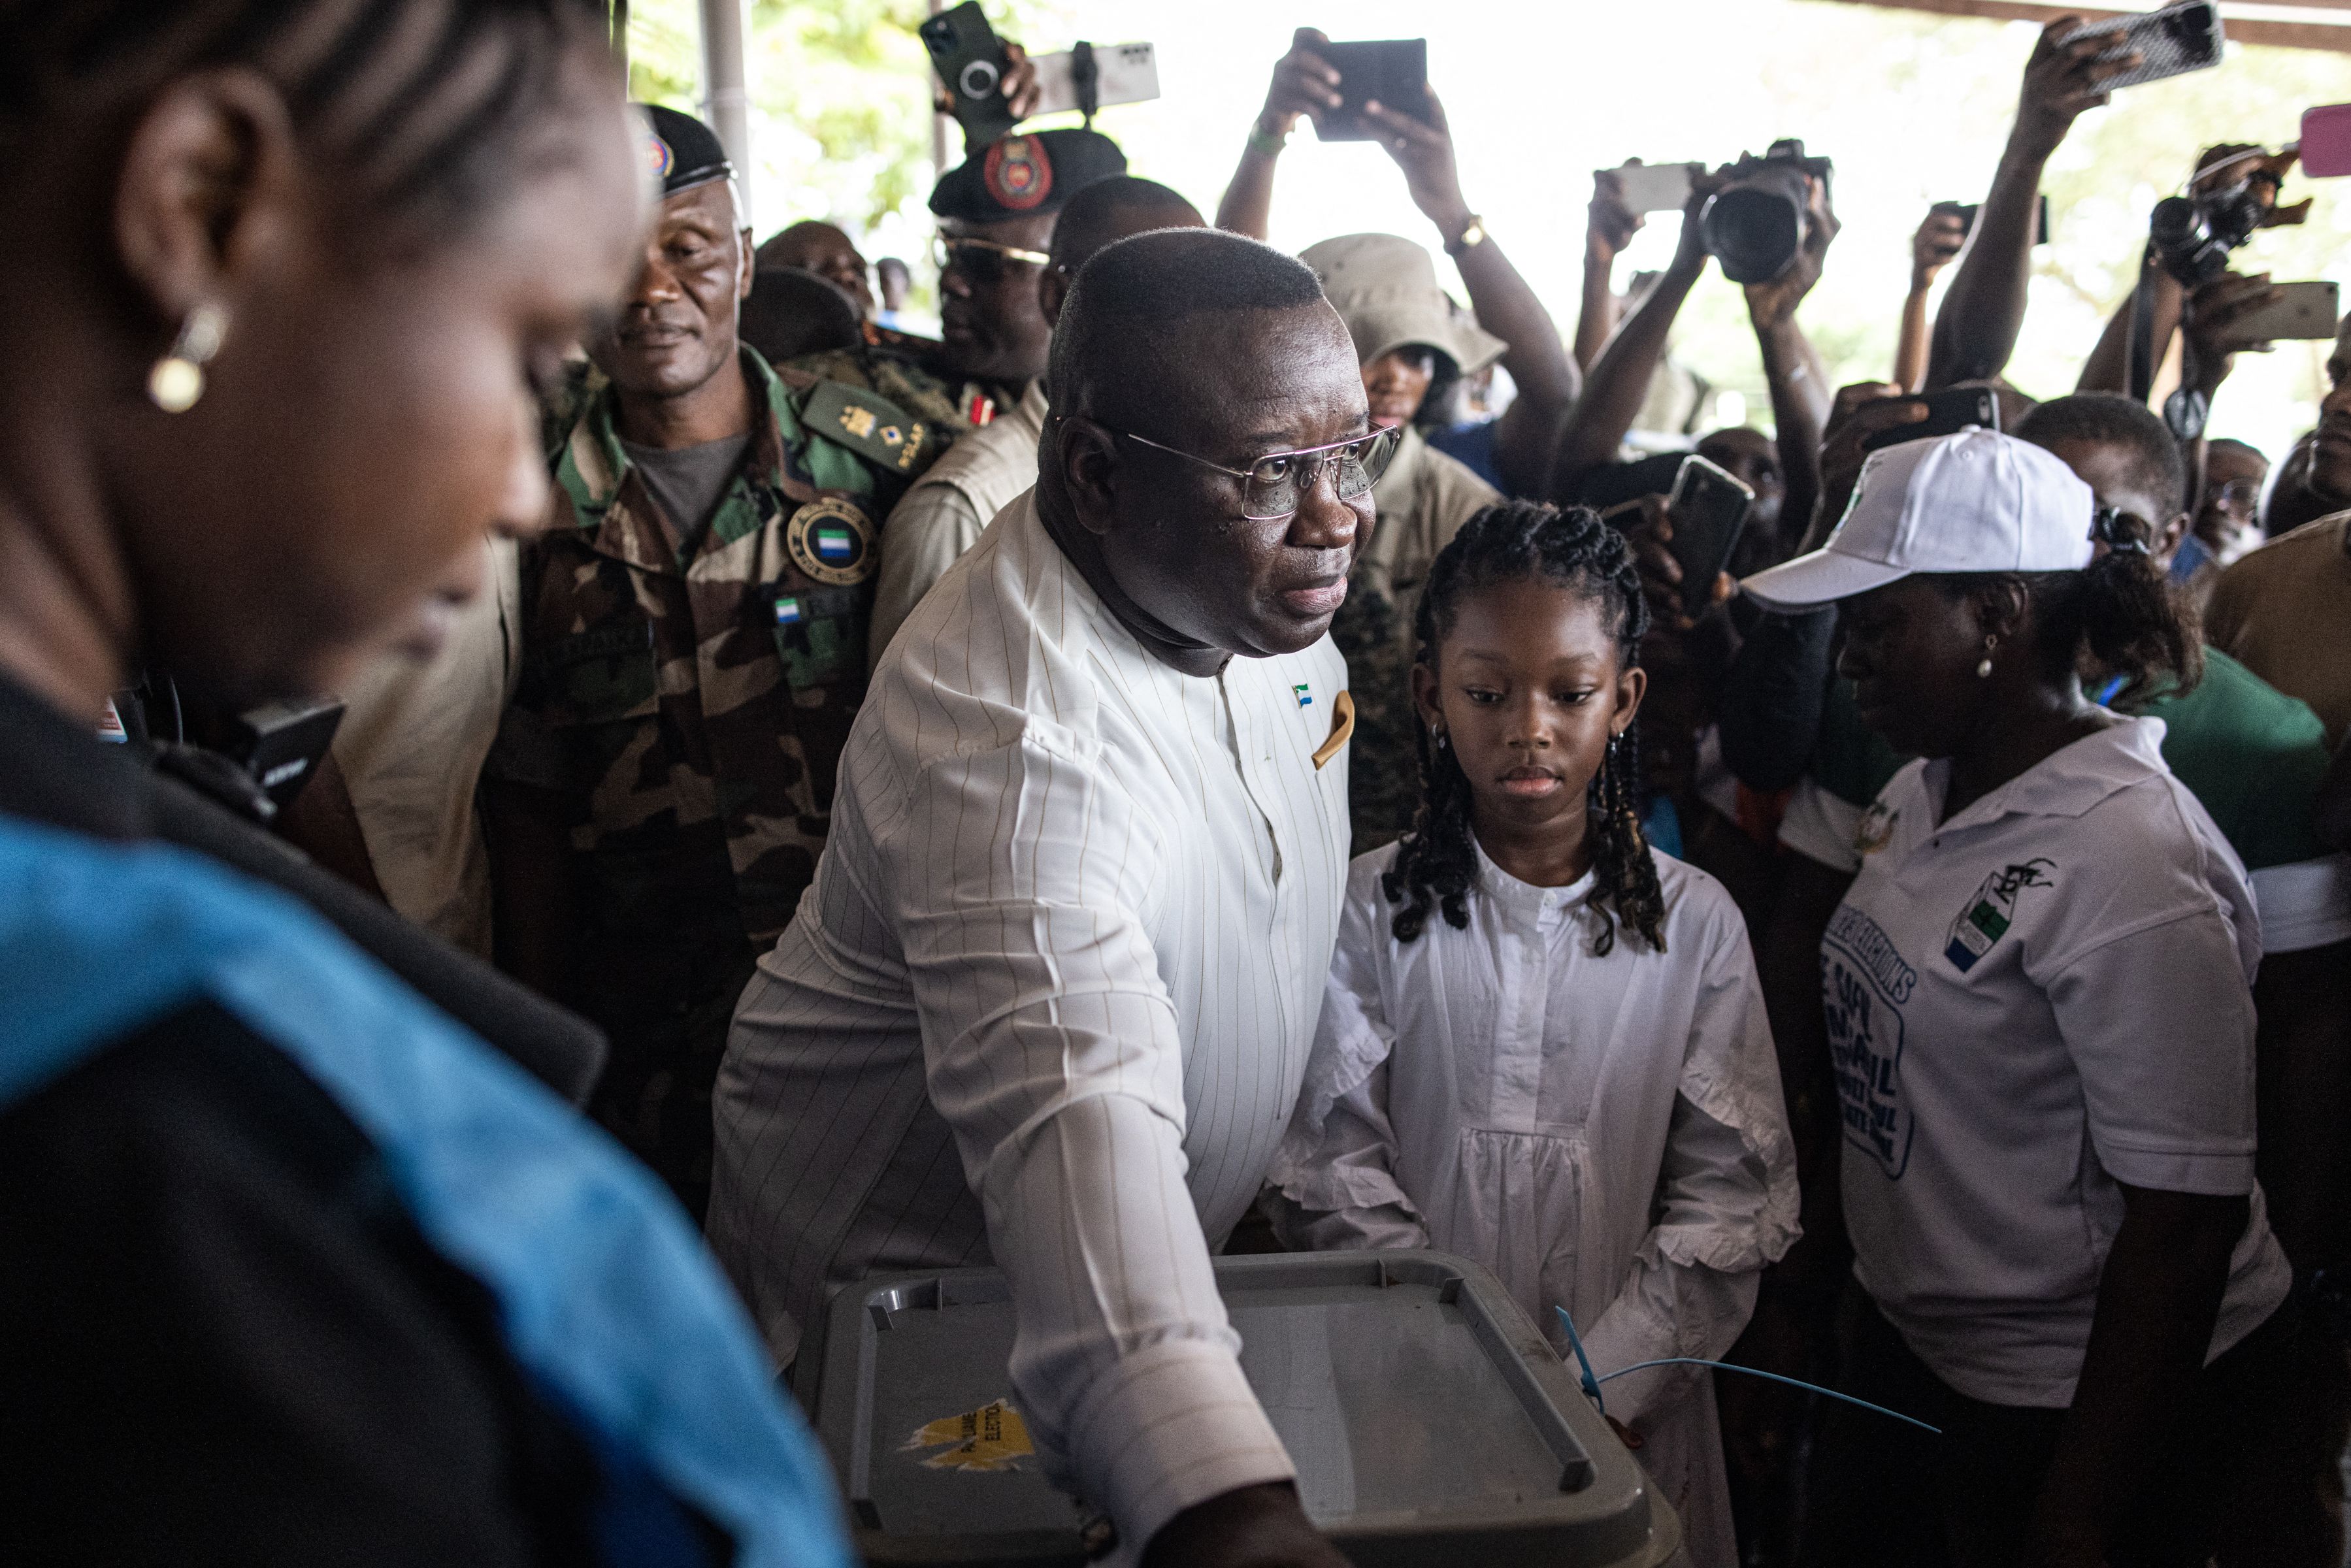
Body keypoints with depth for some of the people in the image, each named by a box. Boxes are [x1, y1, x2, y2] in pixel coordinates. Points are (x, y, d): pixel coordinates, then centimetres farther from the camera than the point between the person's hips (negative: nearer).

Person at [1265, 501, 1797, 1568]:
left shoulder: (1696, 925, -2)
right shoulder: (1370, 913, -6)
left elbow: (1728, 1194, -4)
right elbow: (1336, 1181, -8)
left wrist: (1598, 1389, -14)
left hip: (1630, 1416, 1)